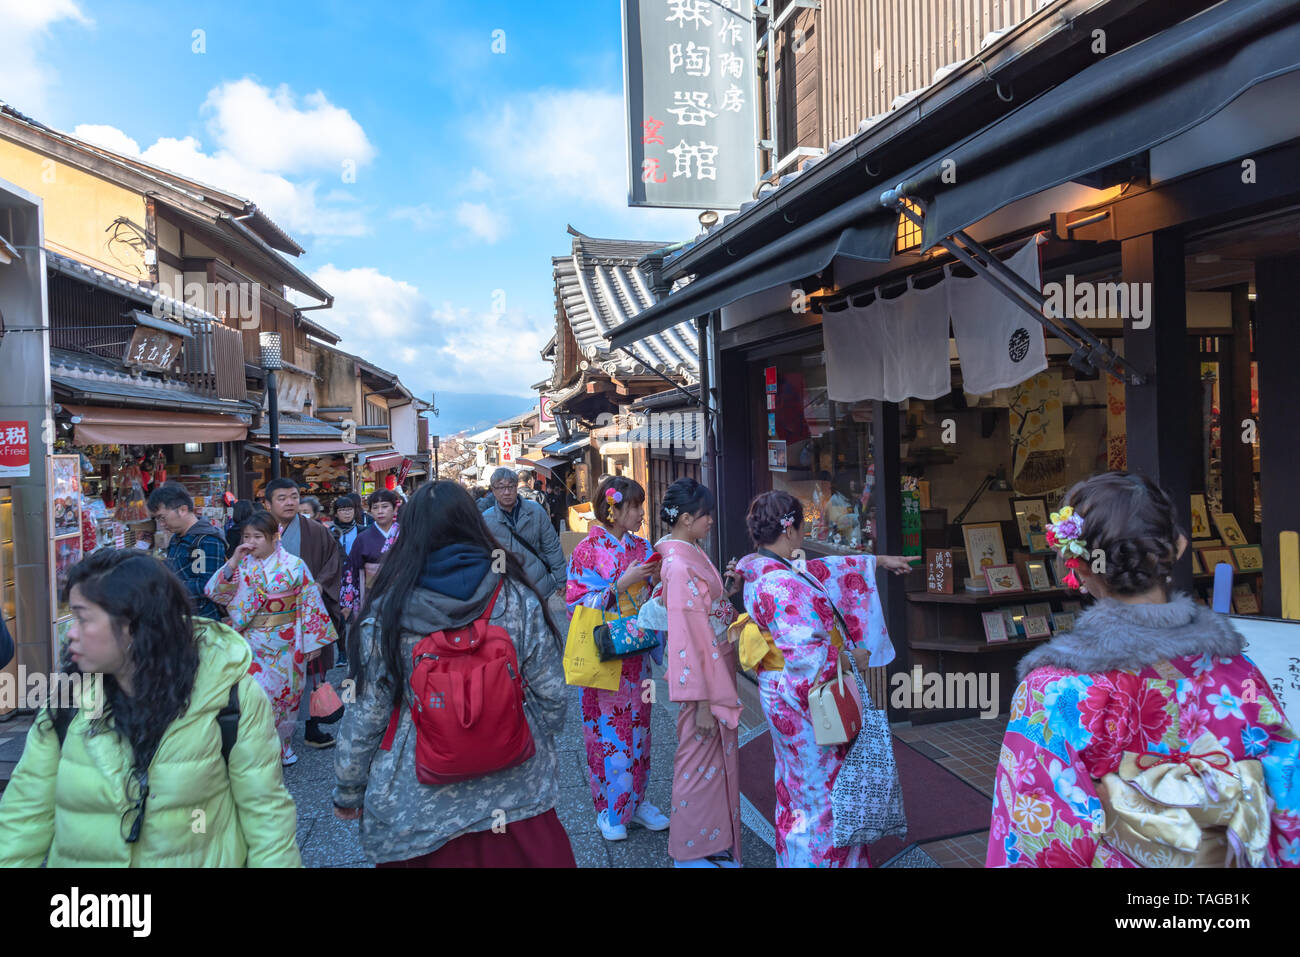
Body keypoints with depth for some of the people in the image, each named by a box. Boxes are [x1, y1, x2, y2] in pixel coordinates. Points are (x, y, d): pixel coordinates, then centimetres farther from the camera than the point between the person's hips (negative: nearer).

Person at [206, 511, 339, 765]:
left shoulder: (294, 566, -7)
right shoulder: (242, 565, 1)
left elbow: (310, 605, -3)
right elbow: (214, 592, -7)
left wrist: (313, 642, -2)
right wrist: (233, 563, -18)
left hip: (284, 646, -2)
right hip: (251, 645, 2)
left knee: (280, 693, 8)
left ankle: (279, 747, 27)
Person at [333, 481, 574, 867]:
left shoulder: (385, 610, -11)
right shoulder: (517, 597, -9)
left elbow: (367, 713, -5)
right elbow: (550, 694, -5)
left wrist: (348, 791, 11)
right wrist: (539, 753, 14)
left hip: (417, 808, 0)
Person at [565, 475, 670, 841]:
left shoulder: (642, 547, 5)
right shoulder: (588, 550, -10)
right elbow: (577, 603, -14)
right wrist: (621, 584, -21)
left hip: (636, 654, 5)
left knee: (637, 725, 12)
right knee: (606, 729, 4)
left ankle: (636, 800, 27)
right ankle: (609, 808, 21)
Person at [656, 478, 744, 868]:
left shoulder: (694, 554, 6)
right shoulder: (679, 566, -23)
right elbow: (686, 638, -24)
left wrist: (728, 589, 3)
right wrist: (702, 702, -23)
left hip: (718, 668, 9)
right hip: (701, 675, -9)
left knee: (719, 757, 21)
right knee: (700, 761, 6)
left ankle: (715, 841, 38)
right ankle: (695, 852, 24)